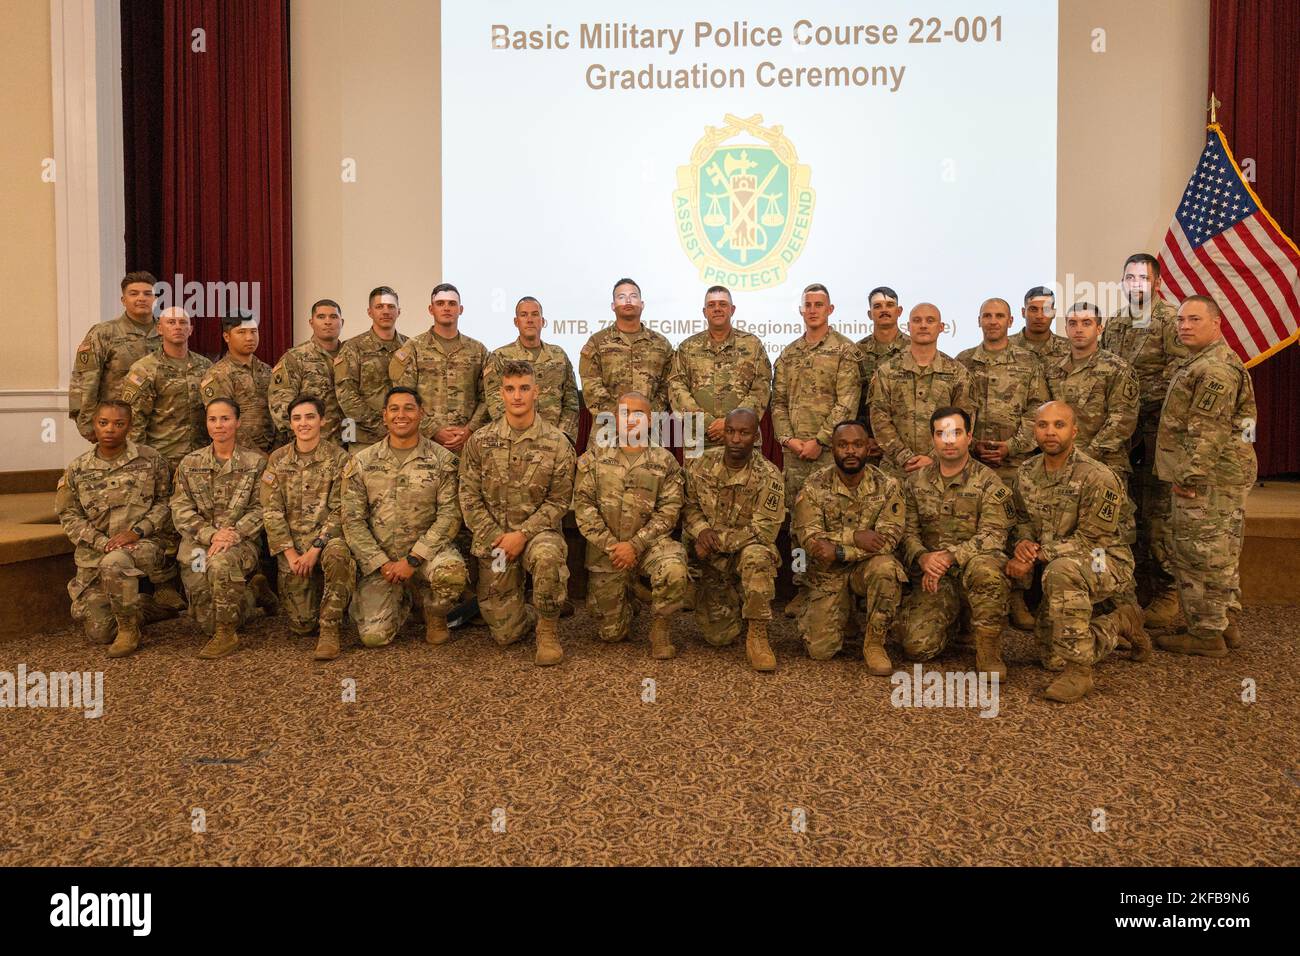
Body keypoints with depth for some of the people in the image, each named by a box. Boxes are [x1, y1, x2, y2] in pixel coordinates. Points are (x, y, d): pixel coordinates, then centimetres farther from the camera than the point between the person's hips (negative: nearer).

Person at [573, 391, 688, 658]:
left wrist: (635, 545, -16)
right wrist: (610, 544, -13)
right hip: (605, 550, 1)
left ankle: (660, 626, -8)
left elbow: (669, 511, -5)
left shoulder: (665, 461, 2)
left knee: (674, 570, -36)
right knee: (610, 633, 4)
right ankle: (630, 590, 38)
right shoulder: (595, 456, 5)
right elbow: (583, 504, -2)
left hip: (649, 543, -1)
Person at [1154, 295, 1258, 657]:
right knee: (1220, 554, 16)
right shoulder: (1202, 364, 20)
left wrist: (1190, 475, -21)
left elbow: (1207, 432, -21)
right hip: (1226, 476, 11)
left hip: (1208, 478, -11)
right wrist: (1187, 474, 22)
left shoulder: (1214, 369, -15)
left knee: (1201, 555, -5)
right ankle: (1227, 623, 26)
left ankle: (1208, 633, 3)